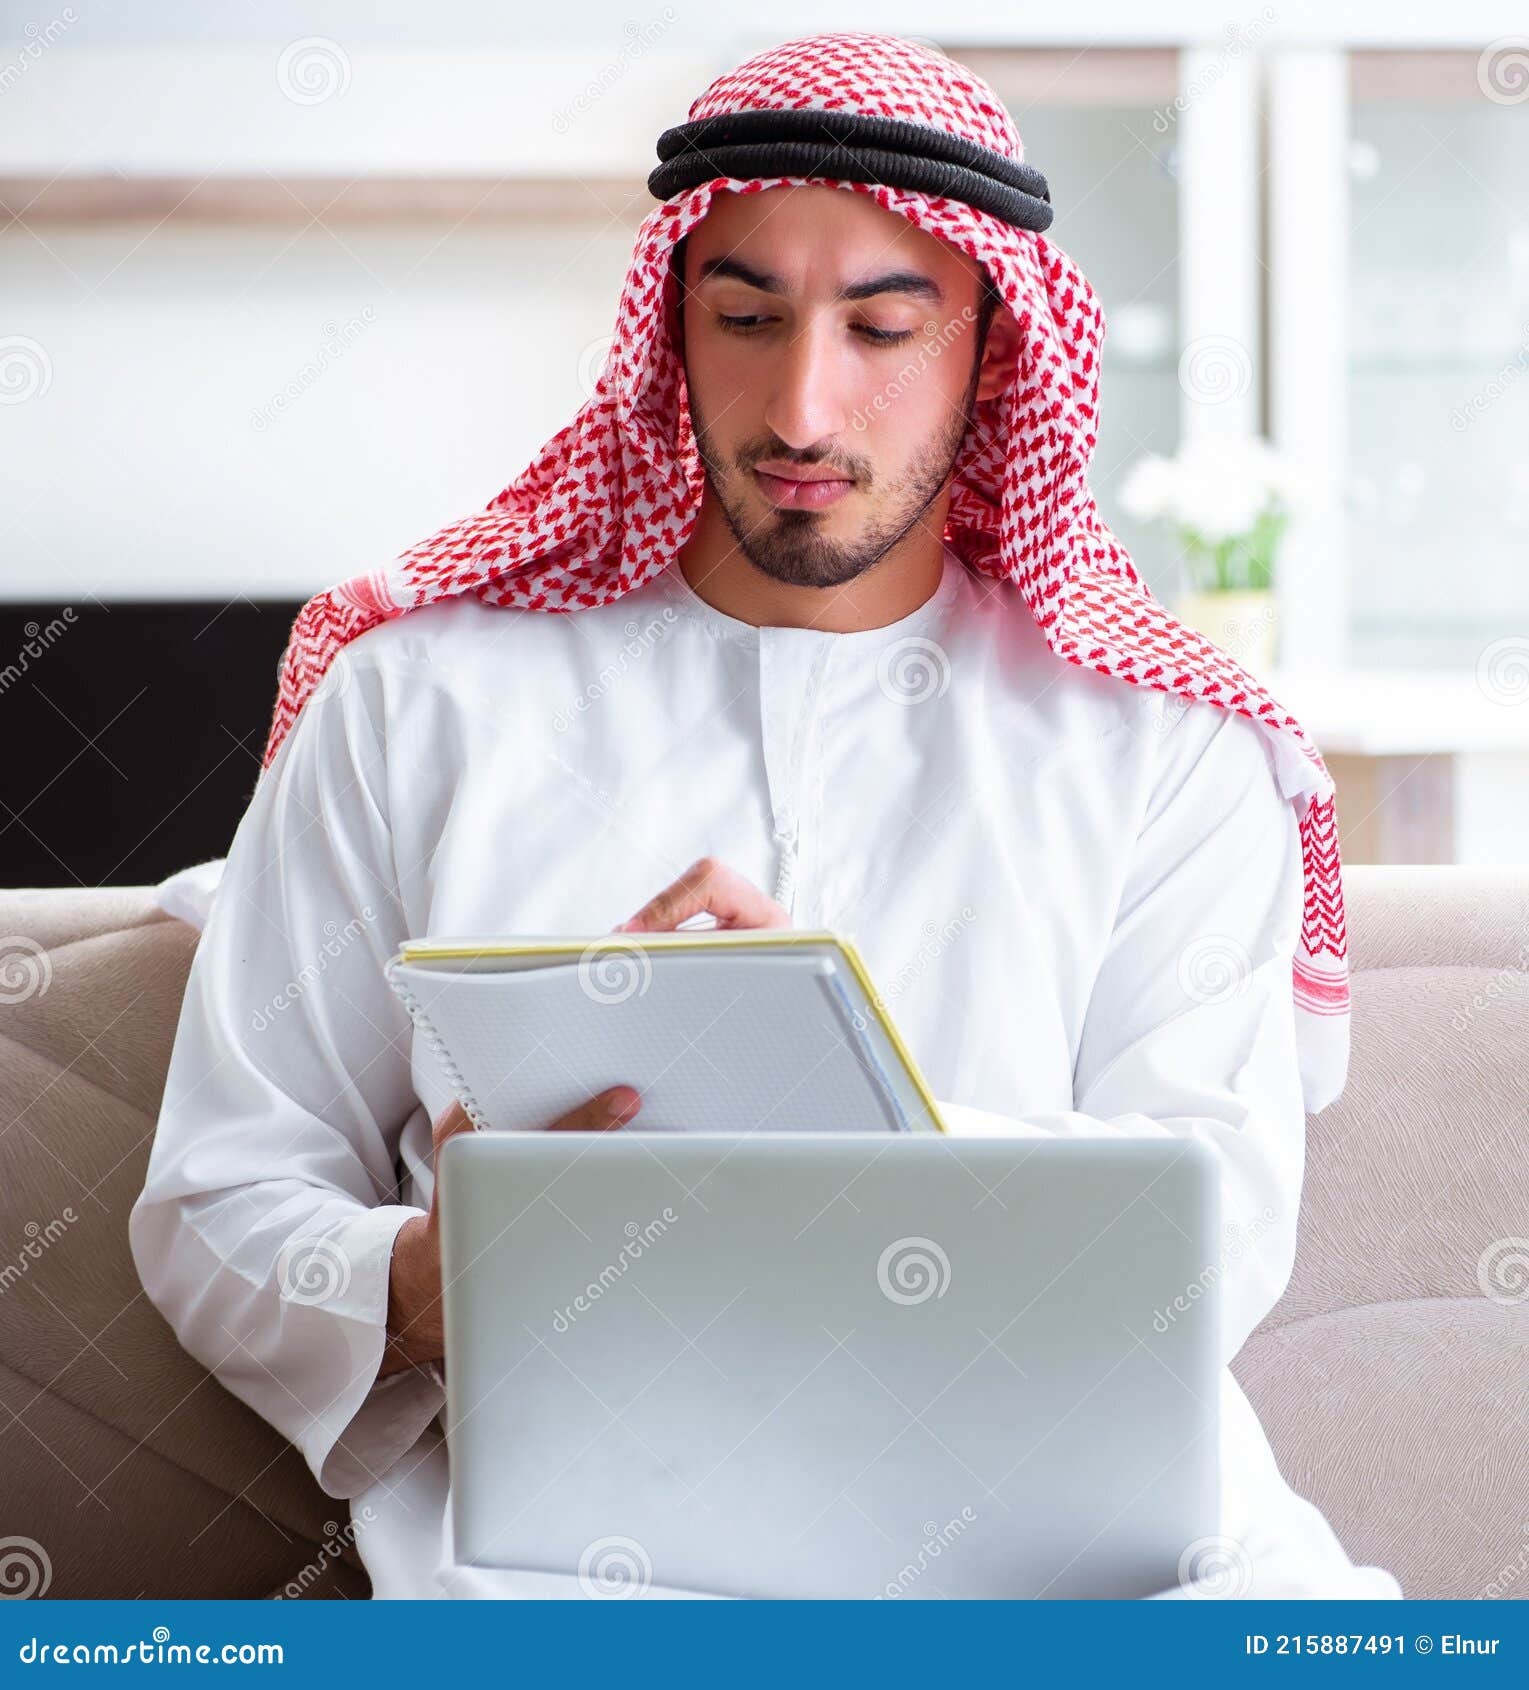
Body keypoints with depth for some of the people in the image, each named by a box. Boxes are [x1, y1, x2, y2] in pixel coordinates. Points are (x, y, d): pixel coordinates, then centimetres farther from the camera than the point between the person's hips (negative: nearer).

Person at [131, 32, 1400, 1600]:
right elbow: (218, 1203, 15)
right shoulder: (418, 697, 17)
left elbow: (1217, 1225, 4)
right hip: (585, 1545, -1)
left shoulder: (1159, 749, 17)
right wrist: (421, 1290, -9)